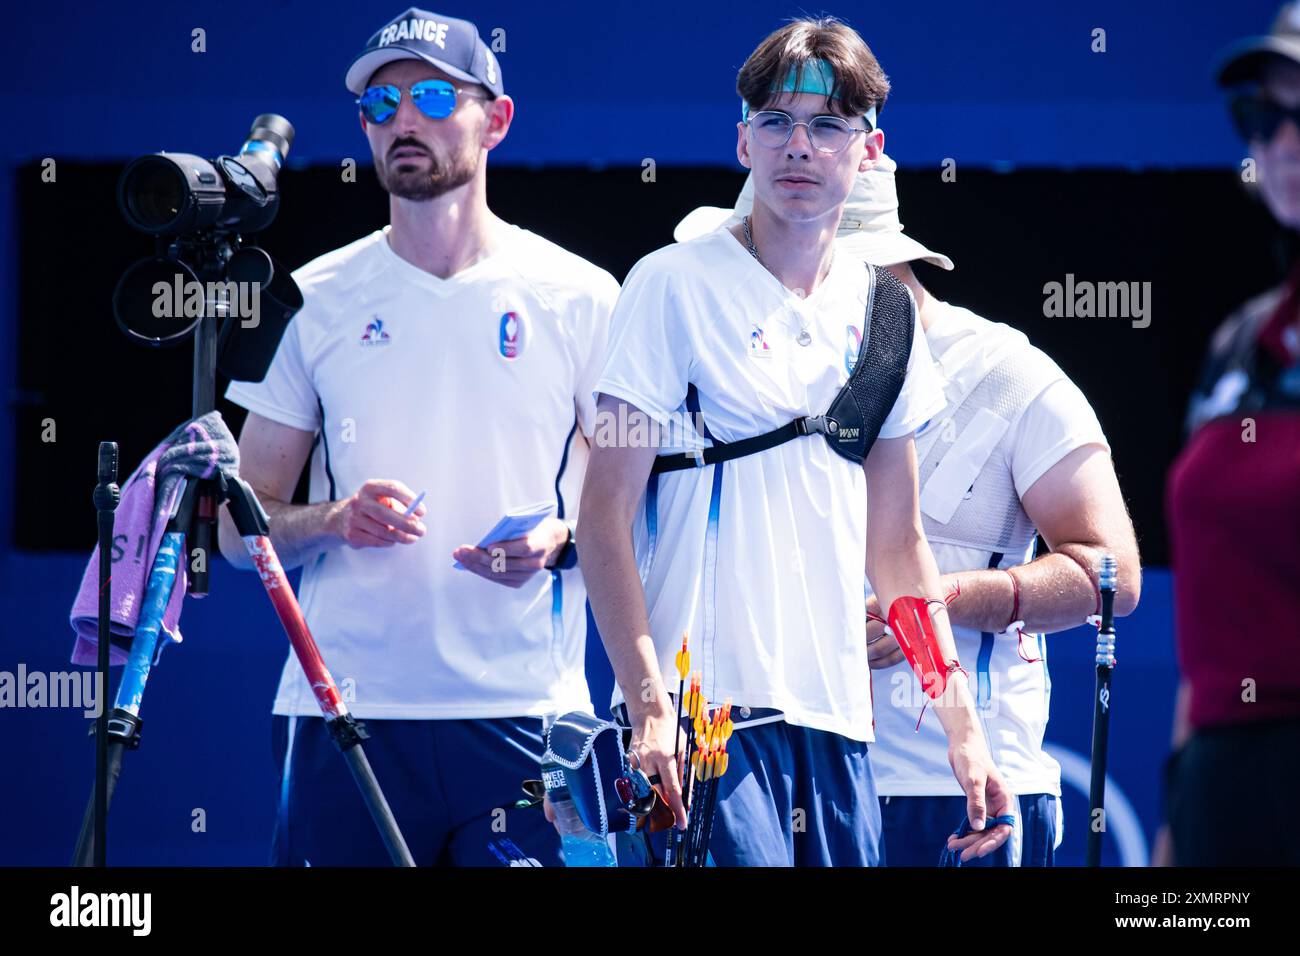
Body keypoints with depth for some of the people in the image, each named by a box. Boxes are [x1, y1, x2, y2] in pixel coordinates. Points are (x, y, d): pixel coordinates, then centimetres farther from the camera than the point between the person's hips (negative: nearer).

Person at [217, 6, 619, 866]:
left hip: (523, 710, -1)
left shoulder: (581, 301, 7)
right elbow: (238, 528, 10)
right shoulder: (317, 302, 10)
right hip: (344, 712, 1)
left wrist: (560, 542, -12)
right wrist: (333, 521, -11)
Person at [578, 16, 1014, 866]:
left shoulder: (883, 309, 14)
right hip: (708, 715, -6)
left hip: (839, 721, 6)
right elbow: (604, 516, -6)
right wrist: (648, 704, -16)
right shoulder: (675, 286, -3)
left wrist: (962, 725, 14)